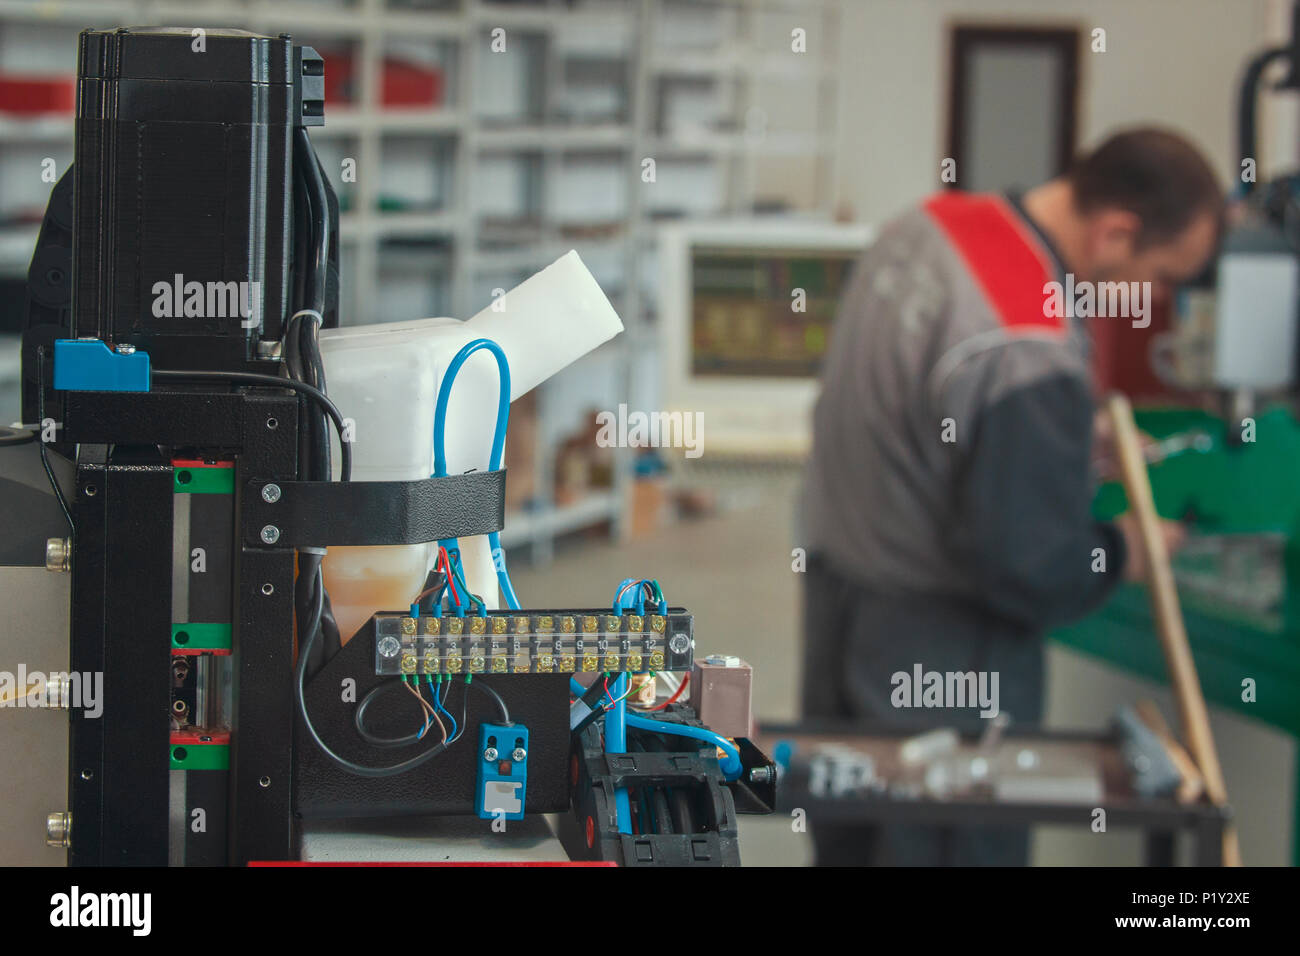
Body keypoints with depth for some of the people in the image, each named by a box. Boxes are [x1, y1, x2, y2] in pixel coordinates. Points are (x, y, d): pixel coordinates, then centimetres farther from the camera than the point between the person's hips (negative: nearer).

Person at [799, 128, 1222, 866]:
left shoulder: (935, 220, -2)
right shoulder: (1032, 356, -29)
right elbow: (1029, 567, -25)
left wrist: (1074, 434, 8)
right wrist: (1120, 554, -5)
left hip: (841, 606, 9)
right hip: (939, 665, -9)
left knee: (850, 844, 20)